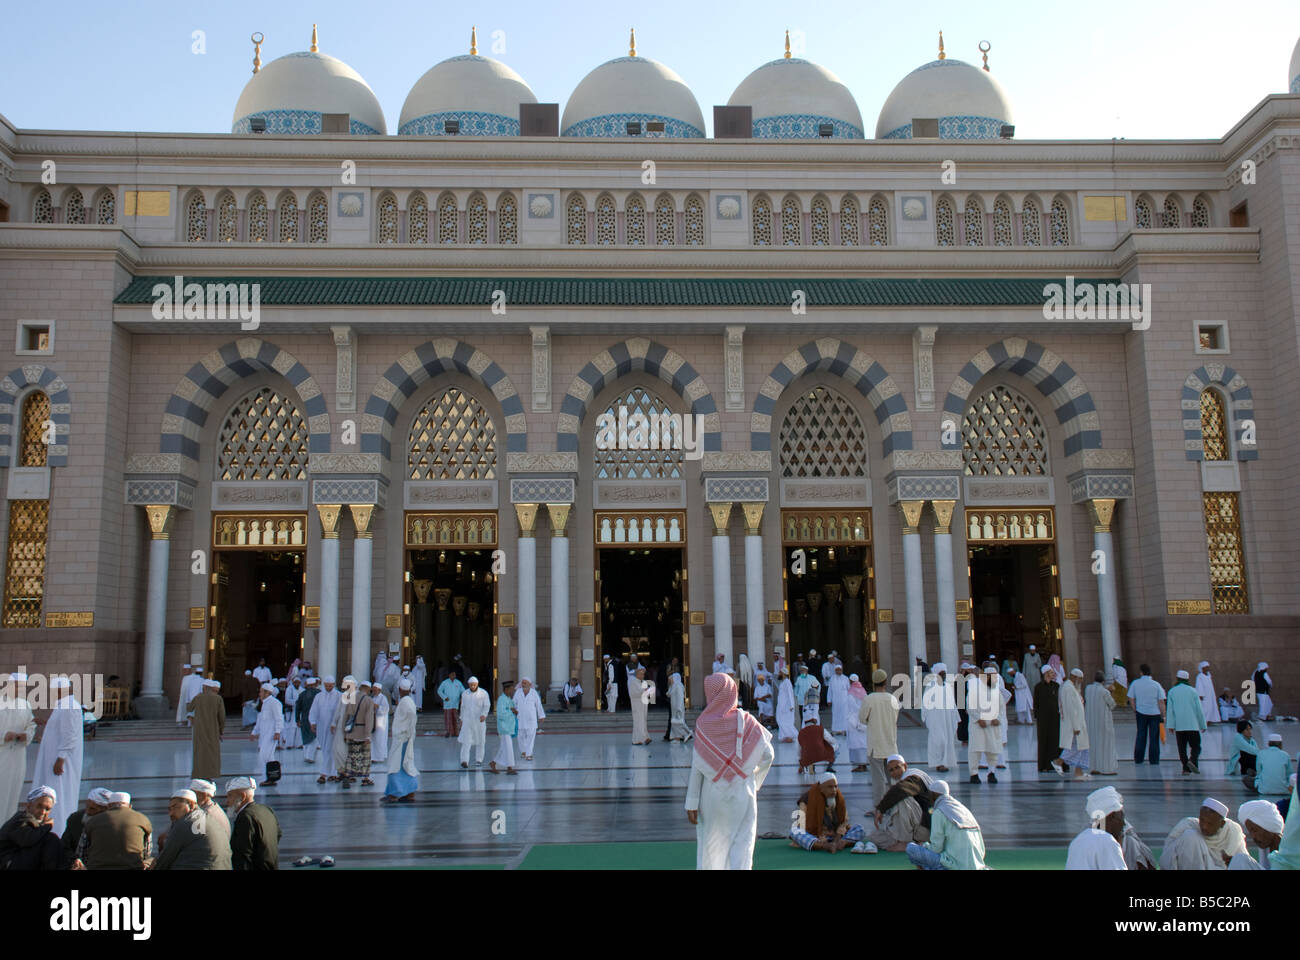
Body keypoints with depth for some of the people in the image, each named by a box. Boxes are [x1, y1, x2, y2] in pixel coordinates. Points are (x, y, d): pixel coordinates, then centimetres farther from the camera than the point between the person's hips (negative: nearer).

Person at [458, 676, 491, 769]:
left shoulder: (483, 693, -6)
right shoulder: (465, 694, 5)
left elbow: (487, 705, -12)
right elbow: (463, 707, 14)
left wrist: (484, 715, -30)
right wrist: (461, 719, 17)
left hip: (479, 720, -1)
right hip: (467, 720, 1)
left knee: (480, 741, 7)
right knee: (466, 741, -10)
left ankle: (478, 760, 21)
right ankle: (464, 762, -17)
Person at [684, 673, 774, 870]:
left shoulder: (703, 724, -10)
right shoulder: (745, 721, -8)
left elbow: (696, 767, -7)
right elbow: (768, 754, -2)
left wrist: (692, 802, -2)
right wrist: (756, 779, 15)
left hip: (712, 795, 0)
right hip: (742, 793, 0)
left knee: (710, 847, 14)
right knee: (741, 844, 4)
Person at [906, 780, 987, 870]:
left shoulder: (938, 813, -6)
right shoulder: (964, 810, 18)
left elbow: (936, 848, -8)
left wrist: (924, 846, 15)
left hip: (954, 866, -7)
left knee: (911, 848, 0)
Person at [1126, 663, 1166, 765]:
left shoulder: (1135, 683, -4)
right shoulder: (1156, 685, -7)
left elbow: (1132, 699, 2)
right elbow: (1161, 701, -7)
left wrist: (1134, 711, 15)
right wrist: (1163, 715, 1)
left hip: (1141, 712, 1)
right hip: (1155, 713, -1)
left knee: (1141, 736, 10)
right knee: (1154, 737, 6)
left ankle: (1138, 759, 11)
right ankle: (1154, 760, 8)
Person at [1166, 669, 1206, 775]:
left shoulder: (1172, 691, 6)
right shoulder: (1192, 690, 4)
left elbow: (1170, 709, 1)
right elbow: (1199, 709, 5)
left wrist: (1171, 725, 0)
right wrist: (1203, 725, 11)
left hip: (1179, 726, 1)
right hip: (1193, 725, -1)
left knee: (1182, 748, 6)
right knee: (1196, 746, 2)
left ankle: (1186, 768, -1)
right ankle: (1192, 761, -24)